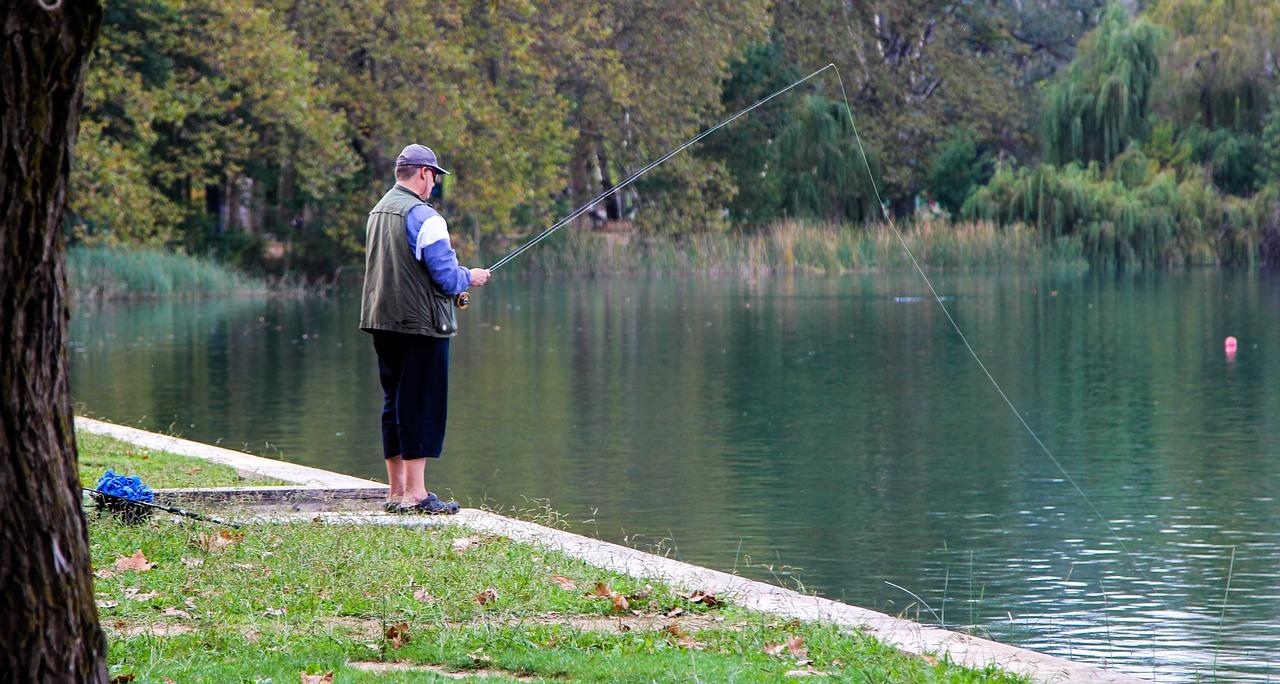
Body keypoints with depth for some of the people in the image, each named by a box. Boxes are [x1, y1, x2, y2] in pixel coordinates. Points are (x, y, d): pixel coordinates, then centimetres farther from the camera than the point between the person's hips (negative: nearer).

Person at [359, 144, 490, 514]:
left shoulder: (377, 212, 14)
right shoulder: (423, 216, -15)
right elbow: (445, 274, -18)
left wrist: (458, 279, 27)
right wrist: (470, 277, 4)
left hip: (382, 323, 9)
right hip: (420, 324, -9)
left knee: (395, 402, 12)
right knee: (421, 404, -6)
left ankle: (397, 491, 15)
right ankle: (415, 494, -8)